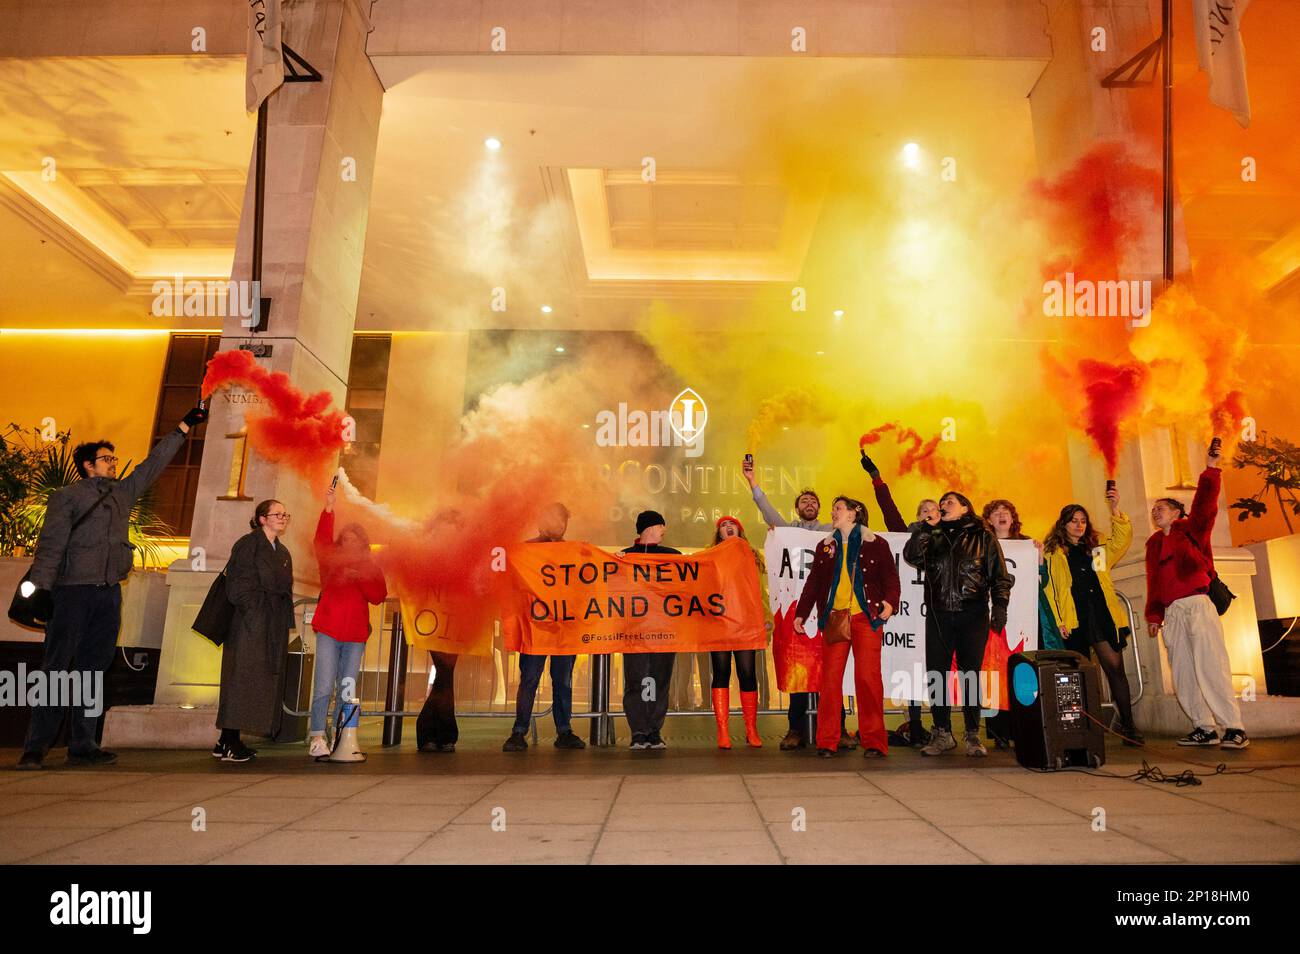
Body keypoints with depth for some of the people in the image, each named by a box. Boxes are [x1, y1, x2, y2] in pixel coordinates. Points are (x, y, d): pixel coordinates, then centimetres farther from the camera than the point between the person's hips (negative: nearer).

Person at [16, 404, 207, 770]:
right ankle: (34, 748, -1)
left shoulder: (123, 492, 18)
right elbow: (50, 545, -6)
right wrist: (38, 588, -16)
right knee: (56, 667, -5)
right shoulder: (67, 496, 2)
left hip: (109, 593, 5)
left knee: (93, 670, 5)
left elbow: (154, 463, 25)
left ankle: (82, 746, 8)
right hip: (73, 590, -5)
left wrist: (184, 427, 26)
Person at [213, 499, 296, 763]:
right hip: (251, 621, -8)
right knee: (242, 677, -8)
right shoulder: (248, 544, -5)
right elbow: (237, 583, -13)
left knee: (266, 679, 6)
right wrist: (252, 612, -18)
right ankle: (227, 743, -3)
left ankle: (232, 741, 12)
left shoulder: (283, 552, 19)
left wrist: (285, 620, 12)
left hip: (274, 626, 8)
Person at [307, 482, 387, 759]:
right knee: (324, 687, -10)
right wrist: (328, 508, -21)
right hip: (329, 632, -2)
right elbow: (322, 540, -10)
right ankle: (317, 737, -5)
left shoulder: (371, 569, 12)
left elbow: (379, 596, 0)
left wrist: (360, 578, -13)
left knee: (347, 689, 4)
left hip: (356, 635, 2)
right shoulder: (332, 561, 8)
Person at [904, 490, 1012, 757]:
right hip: (939, 616, 3)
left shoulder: (982, 536, 8)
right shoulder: (933, 536, 15)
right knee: (935, 674, 1)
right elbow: (911, 556, -2)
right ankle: (942, 733, 11)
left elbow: (1000, 576, 5)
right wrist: (927, 525, -5)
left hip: (973, 615, -2)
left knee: (970, 675, 0)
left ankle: (973, 735, 11)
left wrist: (999, 607, -6)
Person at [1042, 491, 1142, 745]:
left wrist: (1115, 509, -9)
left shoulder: (1097, 549, 19)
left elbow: (1122, 539, 4)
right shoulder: (1053, 552, 8)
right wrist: (1057, 621, -8)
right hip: (1073, 621, -2)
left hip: (1102, 616, 3)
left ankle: (1127, 725, 0)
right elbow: (1048, 588, 1)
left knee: (1115, 668, -4)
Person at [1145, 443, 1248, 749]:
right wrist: (1154, 615, 17)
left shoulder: (1191, 530, 6)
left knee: (1210, 667, -11)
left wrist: (1210, 469, -19)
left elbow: (1205, 504, -11)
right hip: (1172, 612, 6)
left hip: (1196, 605, -6)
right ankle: (1204, 728, 10)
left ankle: (1233, 728, -7)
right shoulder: (1154, 544, 20)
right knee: (1182, 674, 4)